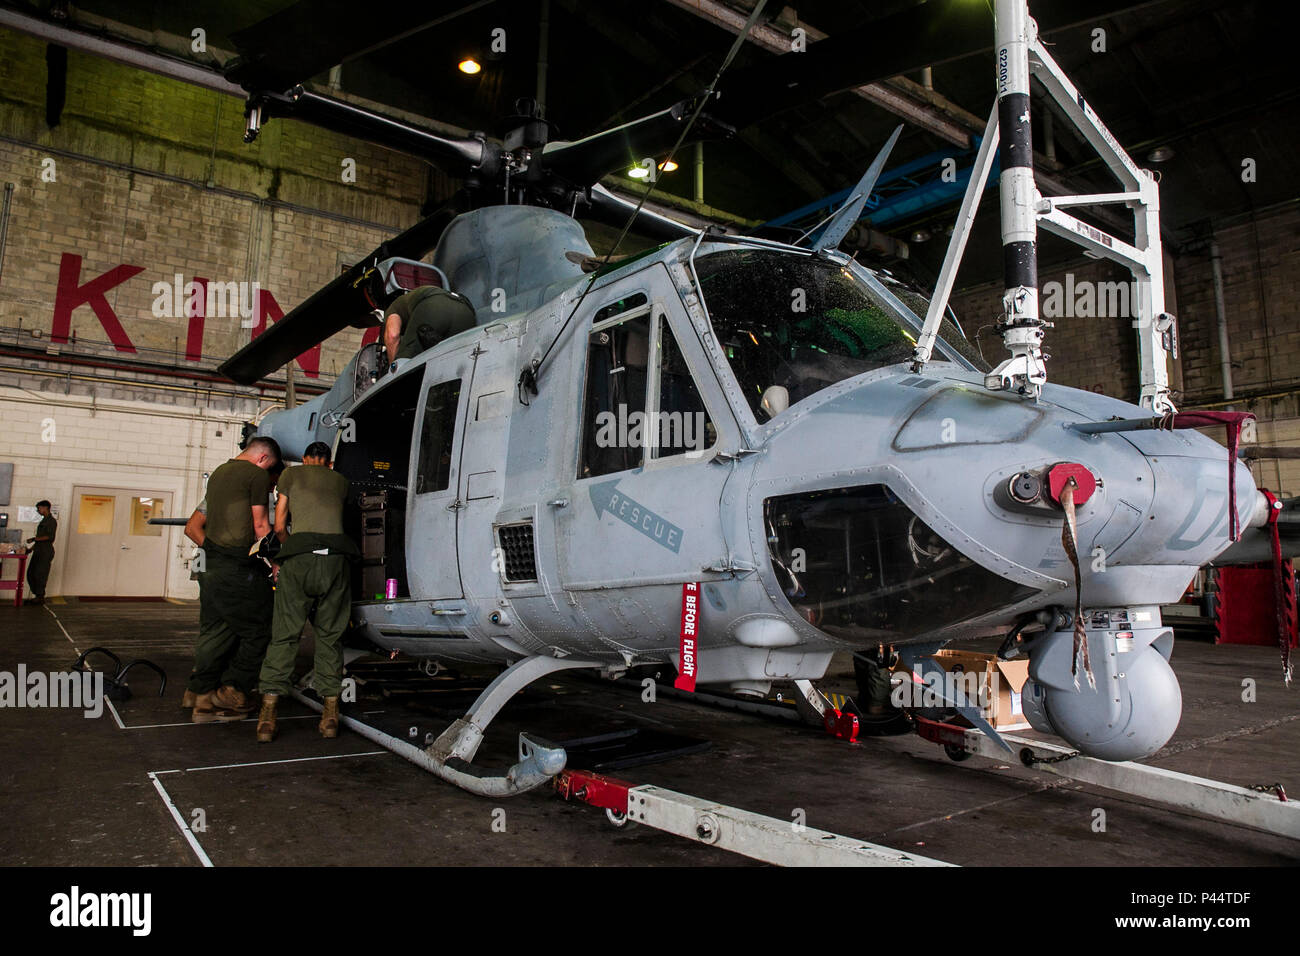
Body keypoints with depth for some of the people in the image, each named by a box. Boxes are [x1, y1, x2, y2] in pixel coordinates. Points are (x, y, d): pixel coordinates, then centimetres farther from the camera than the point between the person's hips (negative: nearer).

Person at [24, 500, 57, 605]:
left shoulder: (51, 521, -9)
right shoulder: (43, 520, 20)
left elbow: (50, 537, -18)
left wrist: (34, 539, -17)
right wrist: (31, 549, 20)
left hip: (46, 552, -9)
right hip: (38, 551, 9)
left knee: (40, 575, -7)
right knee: (30, 574, 7)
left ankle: (40, 597, -1)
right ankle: (37, 596, 14)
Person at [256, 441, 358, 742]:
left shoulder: (292, 474, 17)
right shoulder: (340, 481, 23)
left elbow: (279, 526, 15)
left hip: (299, 558, -1)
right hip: (336, 558, 2)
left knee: (284, 634, 5)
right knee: (330, 636, 10)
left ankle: (268, 711, 0)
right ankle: (331, 711, 8)